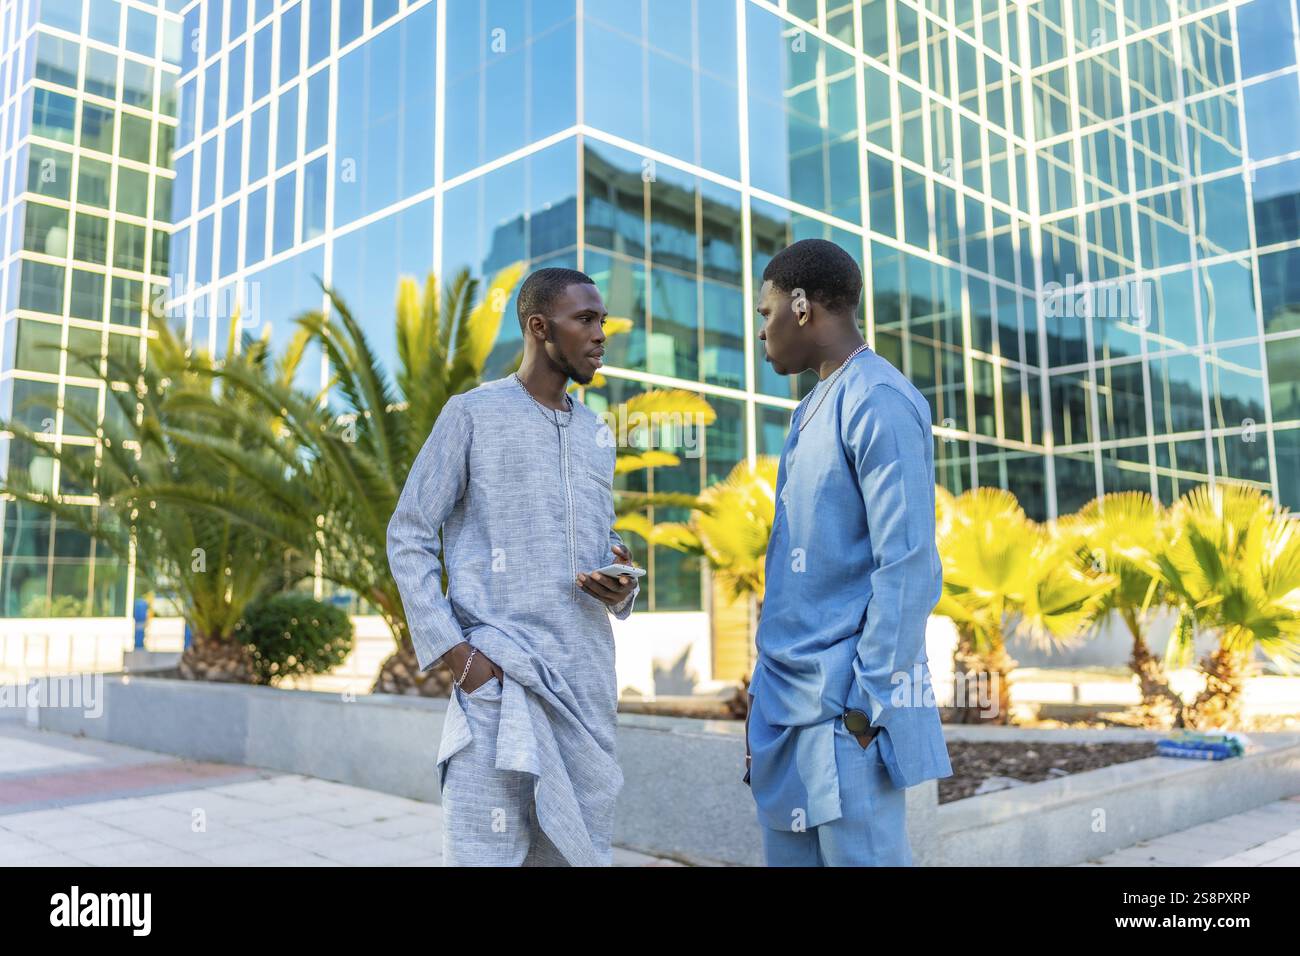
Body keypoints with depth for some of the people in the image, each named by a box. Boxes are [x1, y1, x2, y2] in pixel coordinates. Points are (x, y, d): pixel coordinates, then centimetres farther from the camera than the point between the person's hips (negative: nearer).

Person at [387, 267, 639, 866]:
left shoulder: (596, 435, 16)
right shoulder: (472, 414, 0)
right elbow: (408, 537, -2)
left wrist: (622, 588, -2)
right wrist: (453, 651, -11)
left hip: (587, 681, 5)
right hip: (498, 680, -5)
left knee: (579, 850, 9)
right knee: (486, 850, -5)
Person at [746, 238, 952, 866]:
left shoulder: (878, 403, -13)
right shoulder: (811, 410, 15)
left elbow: (908, 569, -19)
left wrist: (869, 704, -18)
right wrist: (769, 686, 17)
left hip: (843, 708, -9)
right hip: (784, 698, 9)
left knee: (859, 855, 0)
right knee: (787, 854, 14)